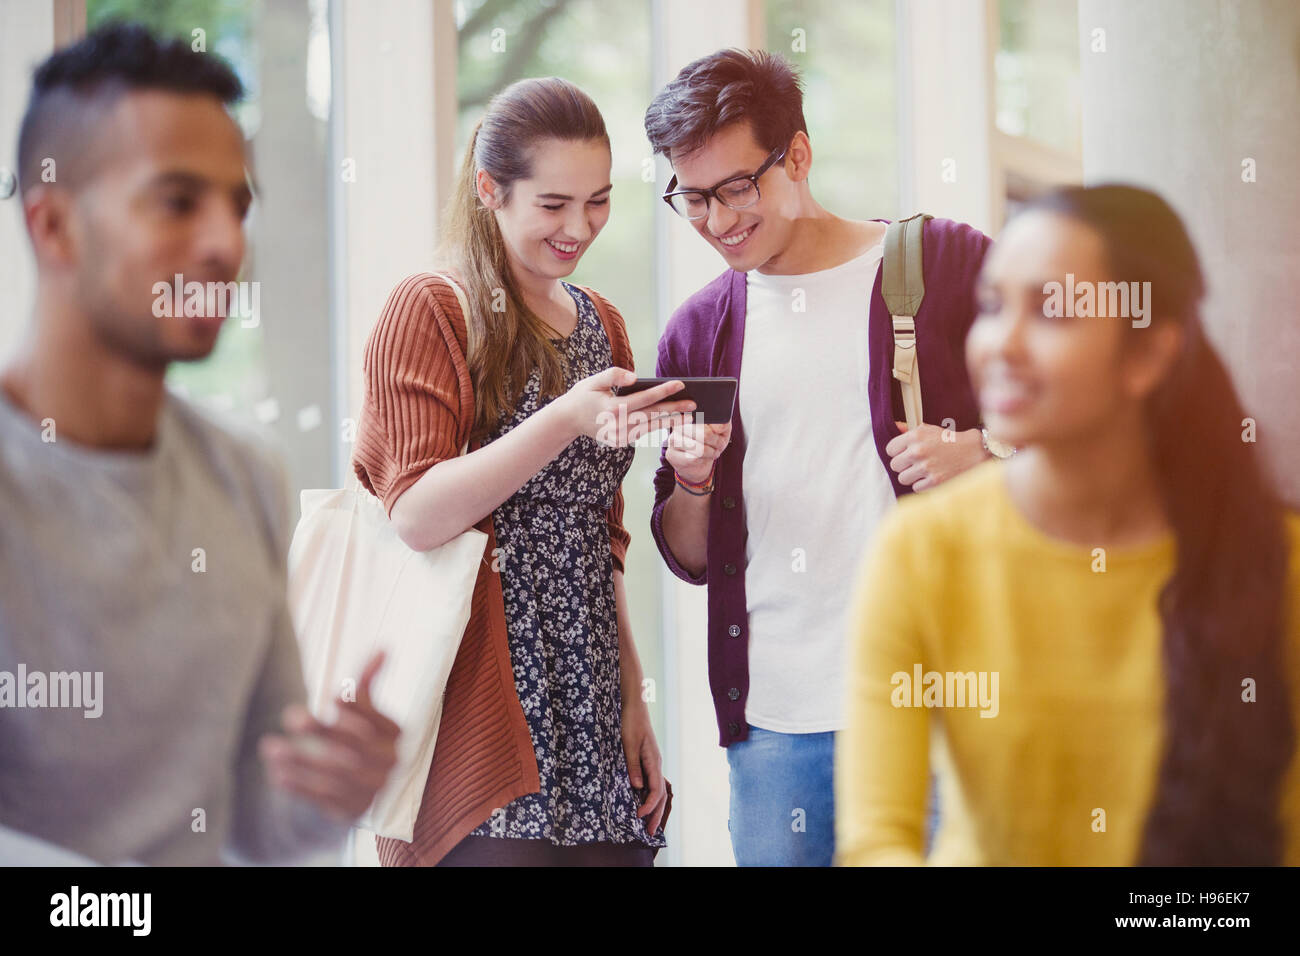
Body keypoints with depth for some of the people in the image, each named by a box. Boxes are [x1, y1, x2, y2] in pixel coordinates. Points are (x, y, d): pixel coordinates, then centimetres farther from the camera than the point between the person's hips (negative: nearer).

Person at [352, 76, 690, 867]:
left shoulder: (601, 325, 16)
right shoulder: (430, 312, -4)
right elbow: (418, 515, -15)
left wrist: (633, 697, 14)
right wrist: (565, 422, -23)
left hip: (589, 711, 6)